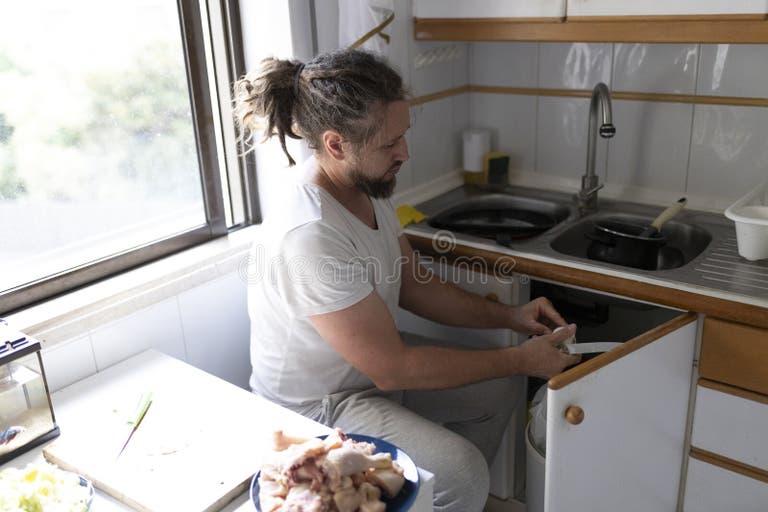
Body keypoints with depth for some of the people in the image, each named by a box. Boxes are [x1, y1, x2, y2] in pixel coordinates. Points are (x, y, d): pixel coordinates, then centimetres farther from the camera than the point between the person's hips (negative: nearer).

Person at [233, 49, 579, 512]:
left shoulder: (367, 185, -6)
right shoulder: (309, 236, -34)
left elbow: (414, 286, 5)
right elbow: (392, 368, -28)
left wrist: (508, 316, -5)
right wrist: (519, 360, -21)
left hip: (371, 367, 9)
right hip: (315, 407, -9)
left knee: (496, 390, 15)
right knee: (461, 473, -24)